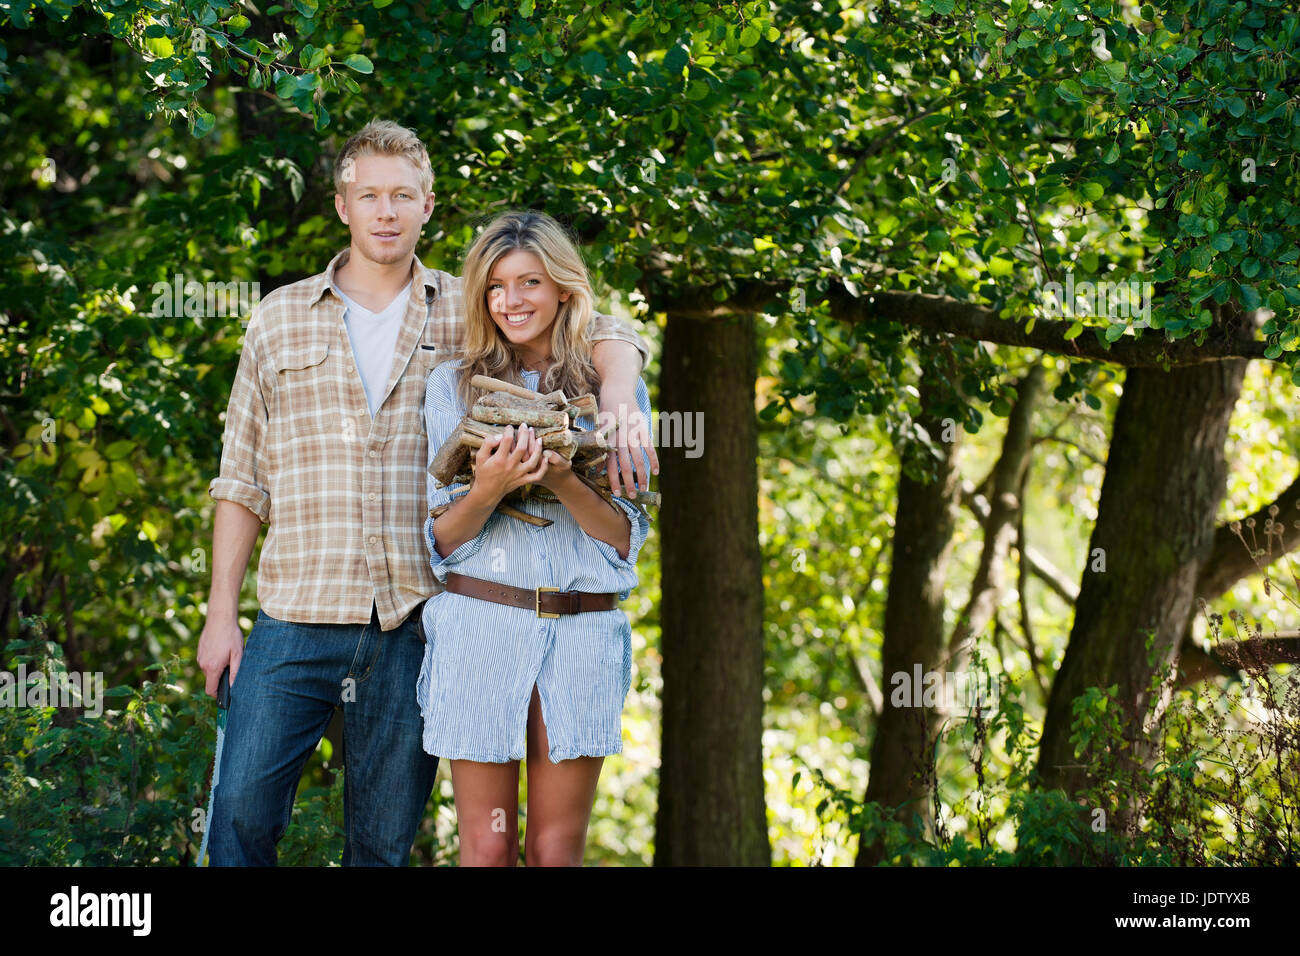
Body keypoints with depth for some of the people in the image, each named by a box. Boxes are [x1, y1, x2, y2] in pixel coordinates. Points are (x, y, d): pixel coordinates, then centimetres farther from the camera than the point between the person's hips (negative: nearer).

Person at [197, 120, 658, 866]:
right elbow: (243, 482, 11)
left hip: (415, 627, 0)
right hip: (297, 616, 0)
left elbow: (609, 335, 5)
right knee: (243, 812, -7)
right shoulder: (282, 318, 10)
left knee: (385, 840, 5)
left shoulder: (467, 316, 8)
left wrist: (618, 411, -17)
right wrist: (222, 613, 5)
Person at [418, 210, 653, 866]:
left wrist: (564, 481, -16)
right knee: (487, 848, 0)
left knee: (556, 850, 2)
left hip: (583, 634, 0)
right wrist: (487, 489, -16)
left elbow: (625, 540, 2)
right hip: (480, 627, 0)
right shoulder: (453, 386, 8)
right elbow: (441, 542, 5)